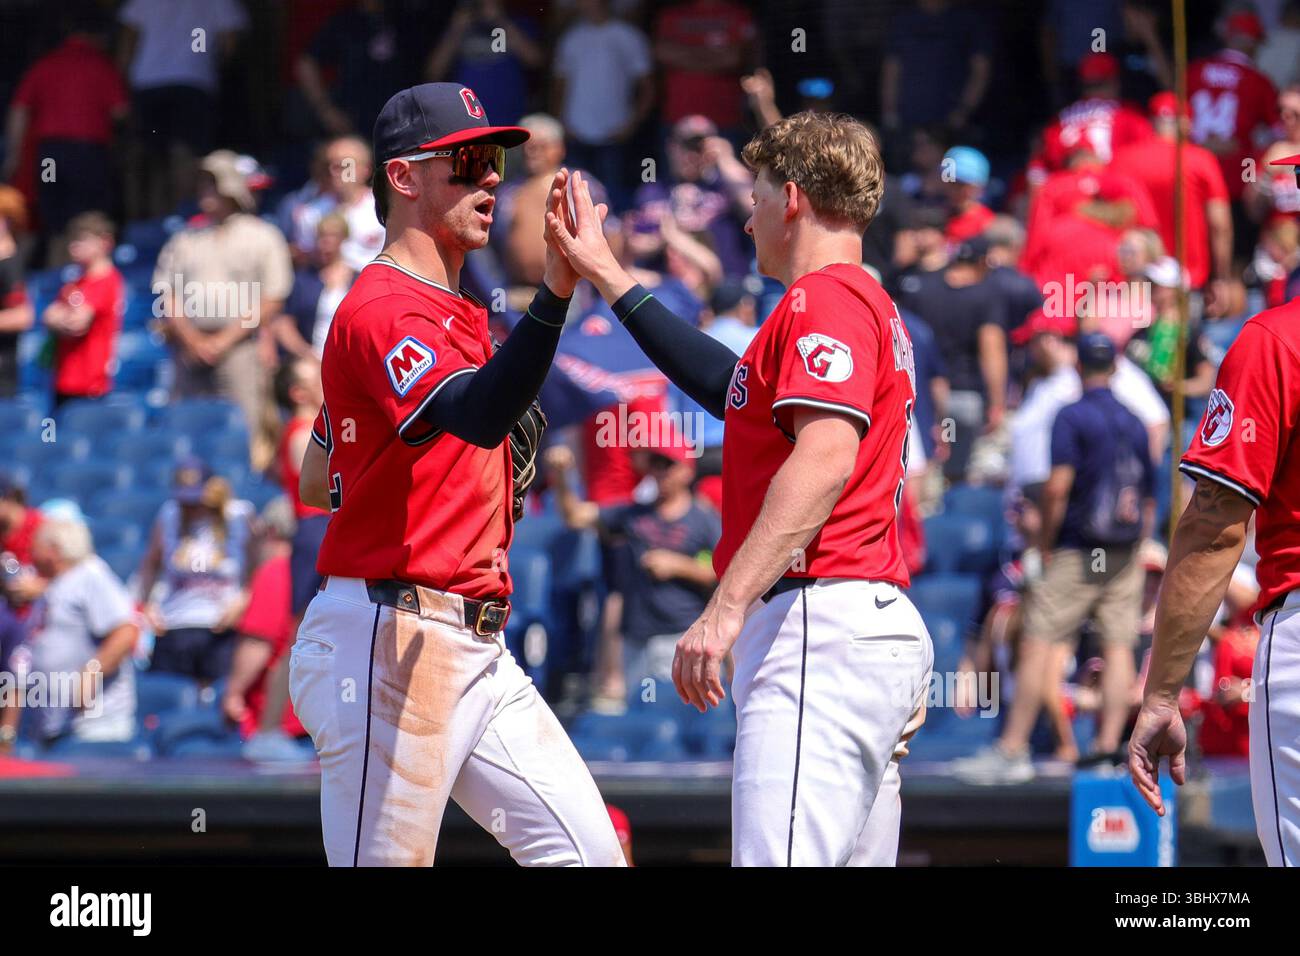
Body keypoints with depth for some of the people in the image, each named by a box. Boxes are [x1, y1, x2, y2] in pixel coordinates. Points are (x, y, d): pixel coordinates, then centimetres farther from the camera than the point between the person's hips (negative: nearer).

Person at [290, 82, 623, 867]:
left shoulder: (458, 315, 20)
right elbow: (476, 413, -33)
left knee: (590, 851, 3)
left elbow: (318, 483, 26)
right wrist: (557, 288, -42)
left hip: (478, 648, 10)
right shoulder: (381, 312, -10)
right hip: (387, 643, -10)